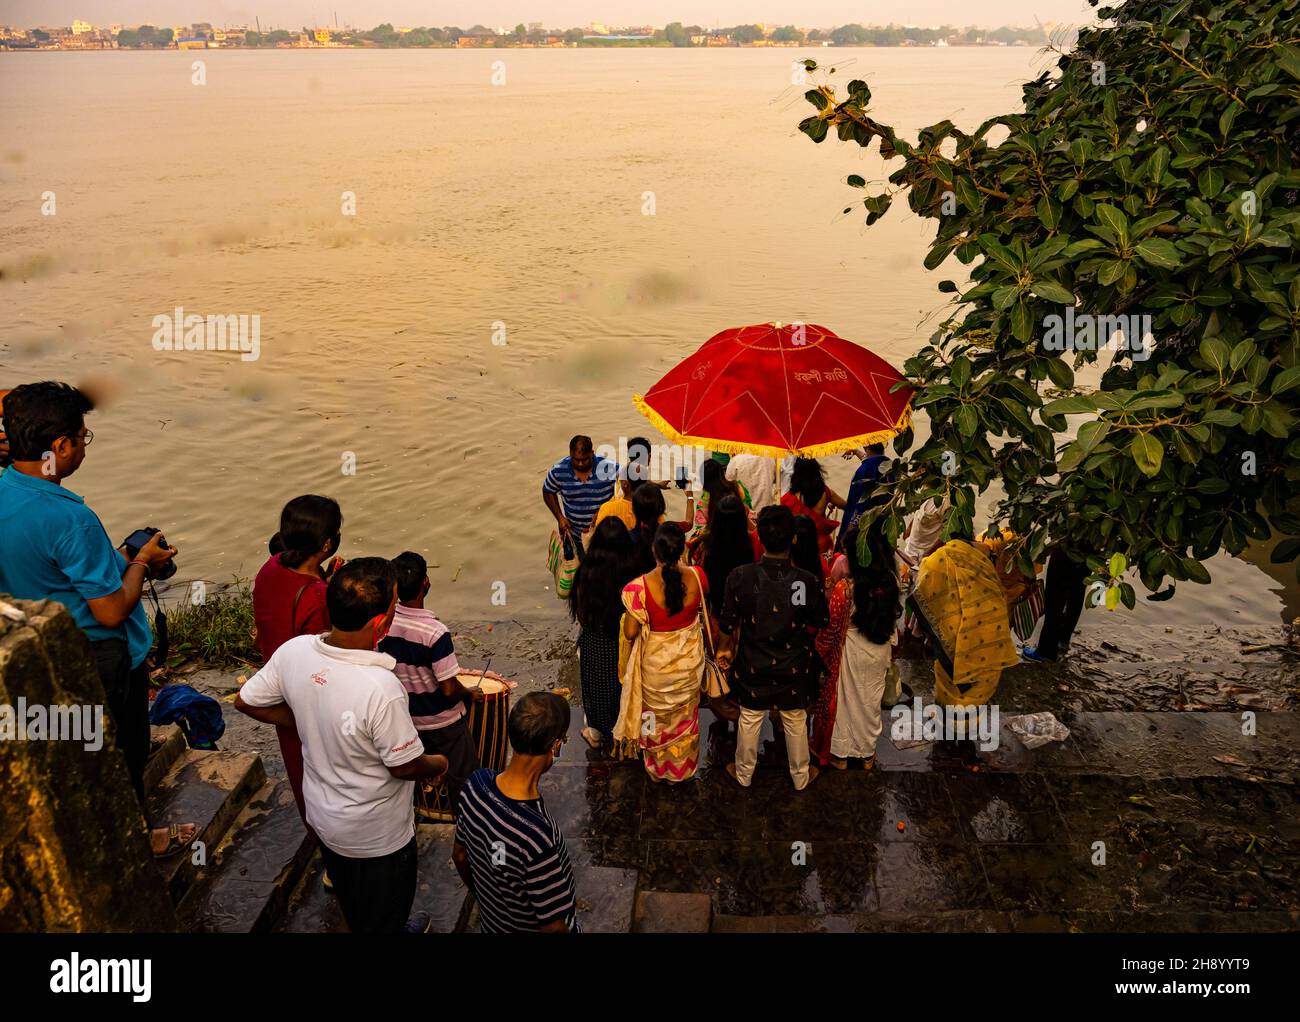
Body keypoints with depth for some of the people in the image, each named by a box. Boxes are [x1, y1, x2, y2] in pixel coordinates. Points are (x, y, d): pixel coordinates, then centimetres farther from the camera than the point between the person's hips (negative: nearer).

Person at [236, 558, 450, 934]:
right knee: (383, 919, 23)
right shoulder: (381, 688, -39)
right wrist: (439, 764, -4)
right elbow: (405, 766, -25)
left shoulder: (294, 651, -20)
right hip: (377, 833, -7)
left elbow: (246, 701, -2)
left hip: (322, 815, 7)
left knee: (352, 904, 33)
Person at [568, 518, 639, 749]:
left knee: (596, 685, 21)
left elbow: (580, 611, -8)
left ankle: (596, 734, 39)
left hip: (594, 642, 0)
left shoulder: (587, 571, -20)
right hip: (623, 641, 0)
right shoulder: (631, 570, -22)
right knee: (620, 684, 22)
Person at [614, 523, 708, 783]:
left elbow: (630, 632, -20)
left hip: (656, 664, -2)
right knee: (684, 715, 27)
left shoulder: (639, 588, -32)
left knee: (657, 715, 25)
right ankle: (681, 770, 48)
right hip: (689, 661, 2)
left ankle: (656, 769, 48)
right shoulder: (696, 577, -22)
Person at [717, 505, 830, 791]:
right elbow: (821, 622, -9)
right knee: (796, 723, 23)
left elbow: (728, 622, -10)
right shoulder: (808, 582, -26)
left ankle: (744, 773, 45)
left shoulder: (740, 577, -24)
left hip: (753, 667, 1)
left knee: (749, 721, 23)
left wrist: (724, 648, 9)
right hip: (794, 670, 0)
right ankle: (801, 776, 45)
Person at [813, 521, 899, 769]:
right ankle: (868, 753, 39)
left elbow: (831, 628, -16)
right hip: (880, 650, 4)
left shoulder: (844, 588, -26)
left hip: (852, 651, -4)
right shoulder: (891, 582, -13)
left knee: (846, 700, 16)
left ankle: (840, 754, 33)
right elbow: (892, 617, 2)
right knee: (871, 700, 21)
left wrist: (820, 650, 2)